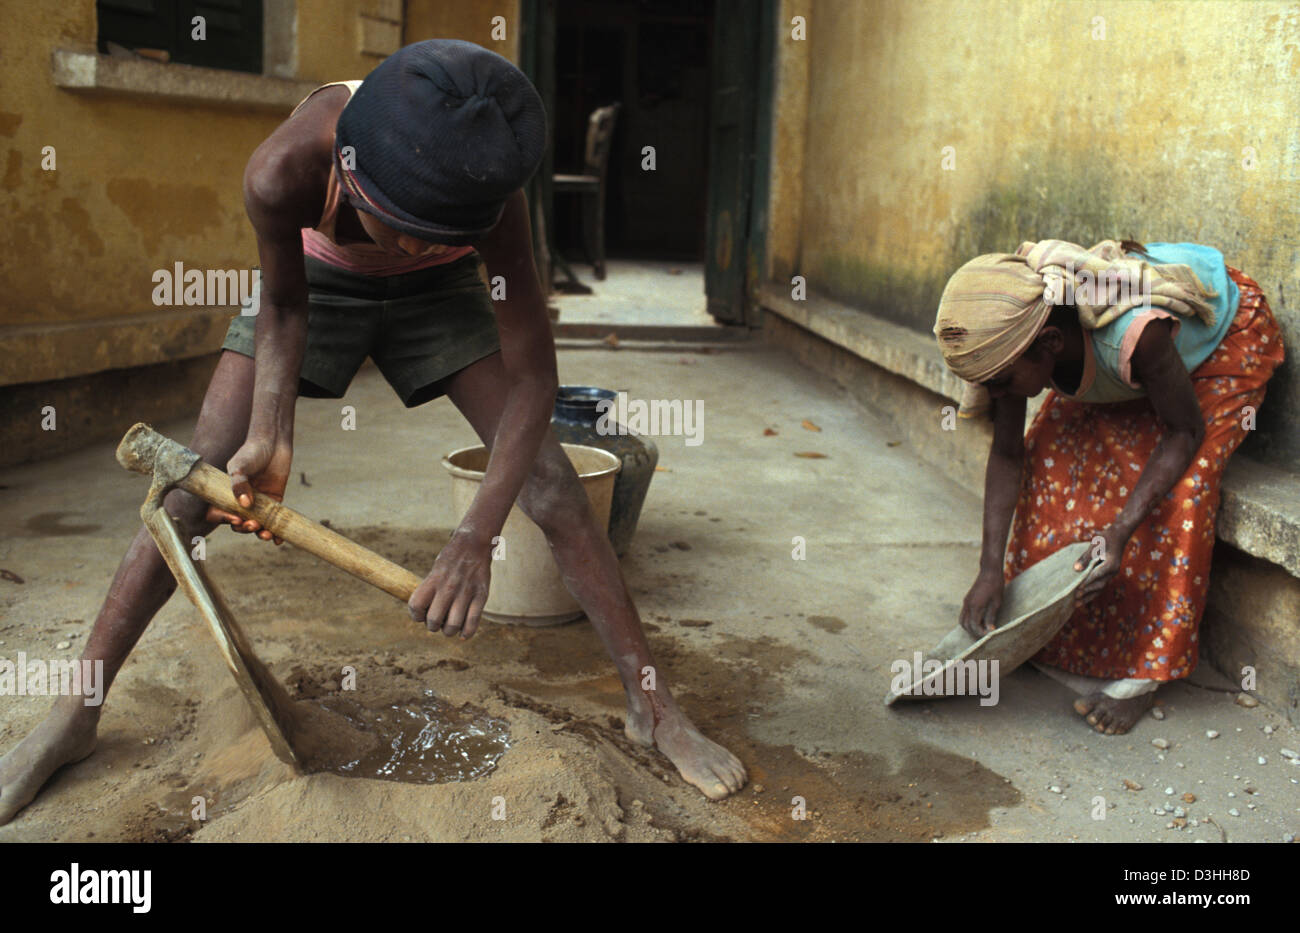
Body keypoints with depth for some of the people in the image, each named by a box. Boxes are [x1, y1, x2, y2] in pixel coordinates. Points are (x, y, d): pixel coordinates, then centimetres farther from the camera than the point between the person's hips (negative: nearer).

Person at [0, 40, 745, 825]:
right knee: (195, 488, -7)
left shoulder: (488, 197, -37)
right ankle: (73, 719, 7)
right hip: (321, 281, 1)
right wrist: (270, 434, -32)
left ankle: (653, 707, -1)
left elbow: (533, 375, -34)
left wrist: (478, 538, -44)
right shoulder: (284, 171, -38)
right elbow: (284, 308, -17)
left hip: (436, 294, 0)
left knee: (551, 481, -14)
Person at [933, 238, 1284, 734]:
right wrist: (990, 570, -24)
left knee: (1178, 485, -21)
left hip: (1228, 336, -6)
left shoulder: (1136, 334, -47)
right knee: (1050, 449, -5)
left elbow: (1186, 430, -30)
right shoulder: (1011, 332, -28)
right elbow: (1007, 453, -19)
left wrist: (1121, 531, -38)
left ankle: (1140, 674, -9)